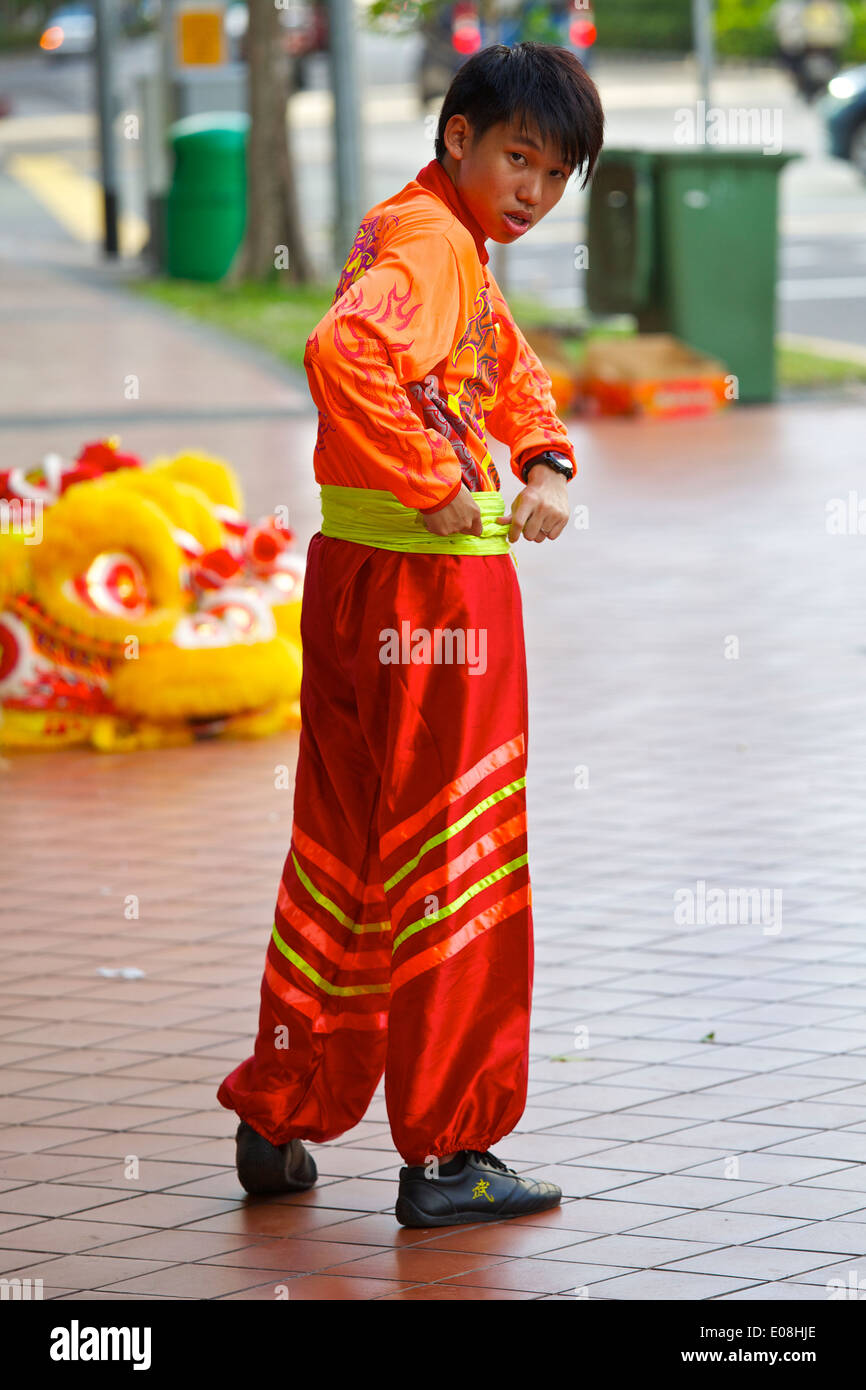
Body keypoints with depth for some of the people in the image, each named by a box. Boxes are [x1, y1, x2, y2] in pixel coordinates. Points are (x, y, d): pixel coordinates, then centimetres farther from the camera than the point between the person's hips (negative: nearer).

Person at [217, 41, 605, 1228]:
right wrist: (437, 489, -27)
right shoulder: (424, 239, -15)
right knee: (453, 862, -3)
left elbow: (513, 372, 32)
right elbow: (347, 351, -34)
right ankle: (447, 1153, 3)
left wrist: (545, 467, 12)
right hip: (426, 583, -10)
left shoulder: (462, 252, 17)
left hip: (365, 585, 10)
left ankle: (280, 1119, 24)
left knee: (348, 851, 16)